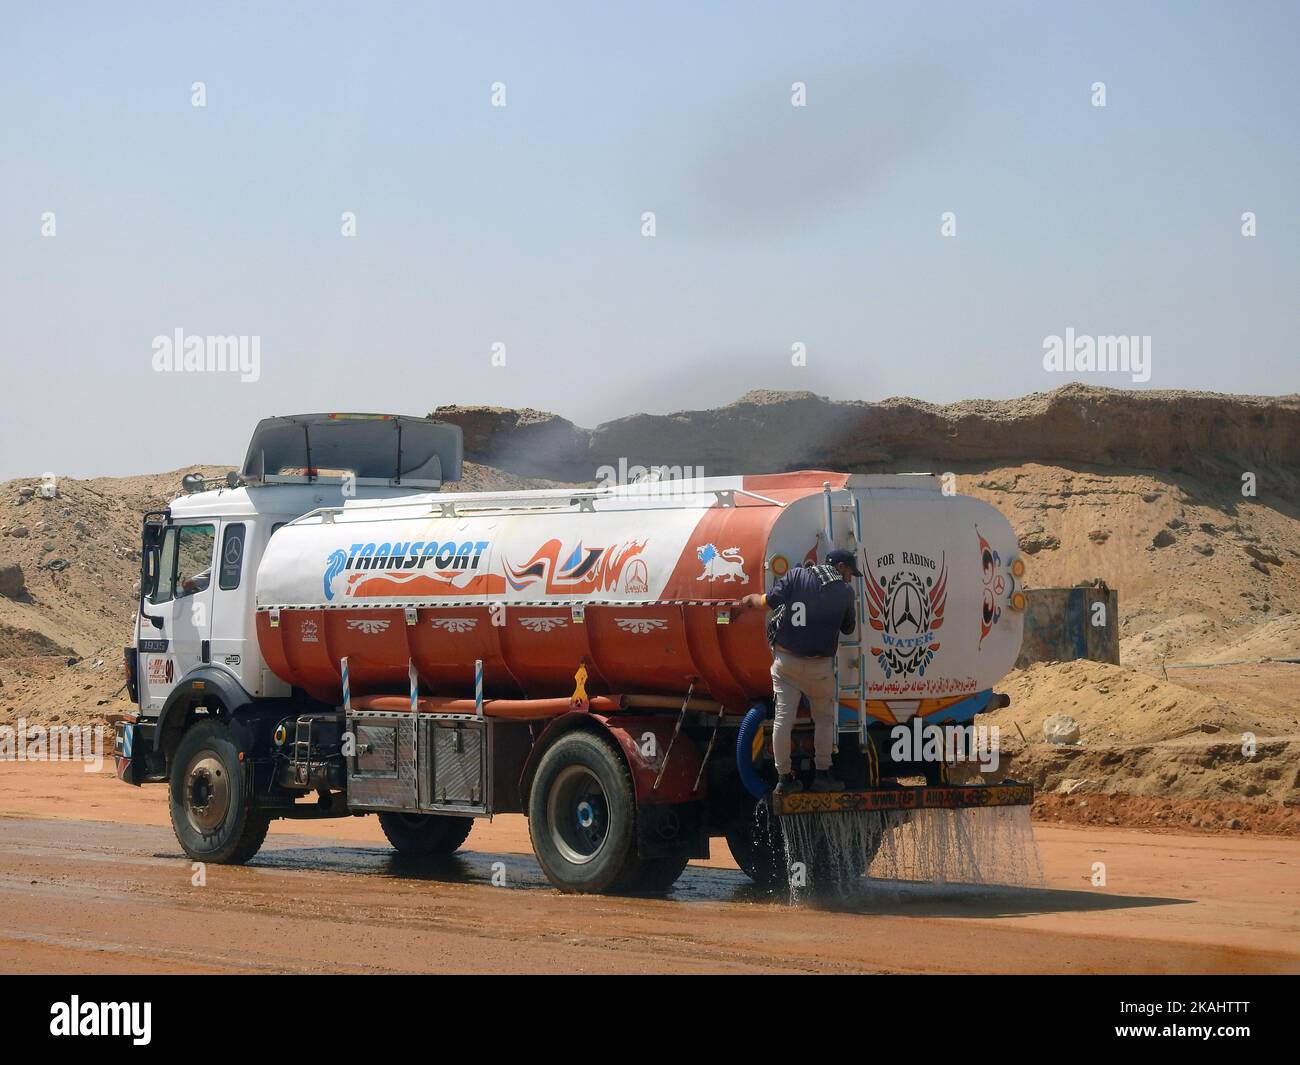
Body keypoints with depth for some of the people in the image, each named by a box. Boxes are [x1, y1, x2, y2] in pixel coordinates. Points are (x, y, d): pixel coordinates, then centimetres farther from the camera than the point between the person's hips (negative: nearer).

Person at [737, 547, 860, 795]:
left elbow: (770, 601, -8)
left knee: (783, 718, 4)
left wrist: (751, 599, 12)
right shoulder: (845, 591, 0)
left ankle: (784, 777, 8)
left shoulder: (797, 575, -1)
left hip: (785, 660, 1)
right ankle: (822, 776, 15)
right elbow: (848, 628, 11)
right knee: (824, 718, 15)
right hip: (818, 666, -1)